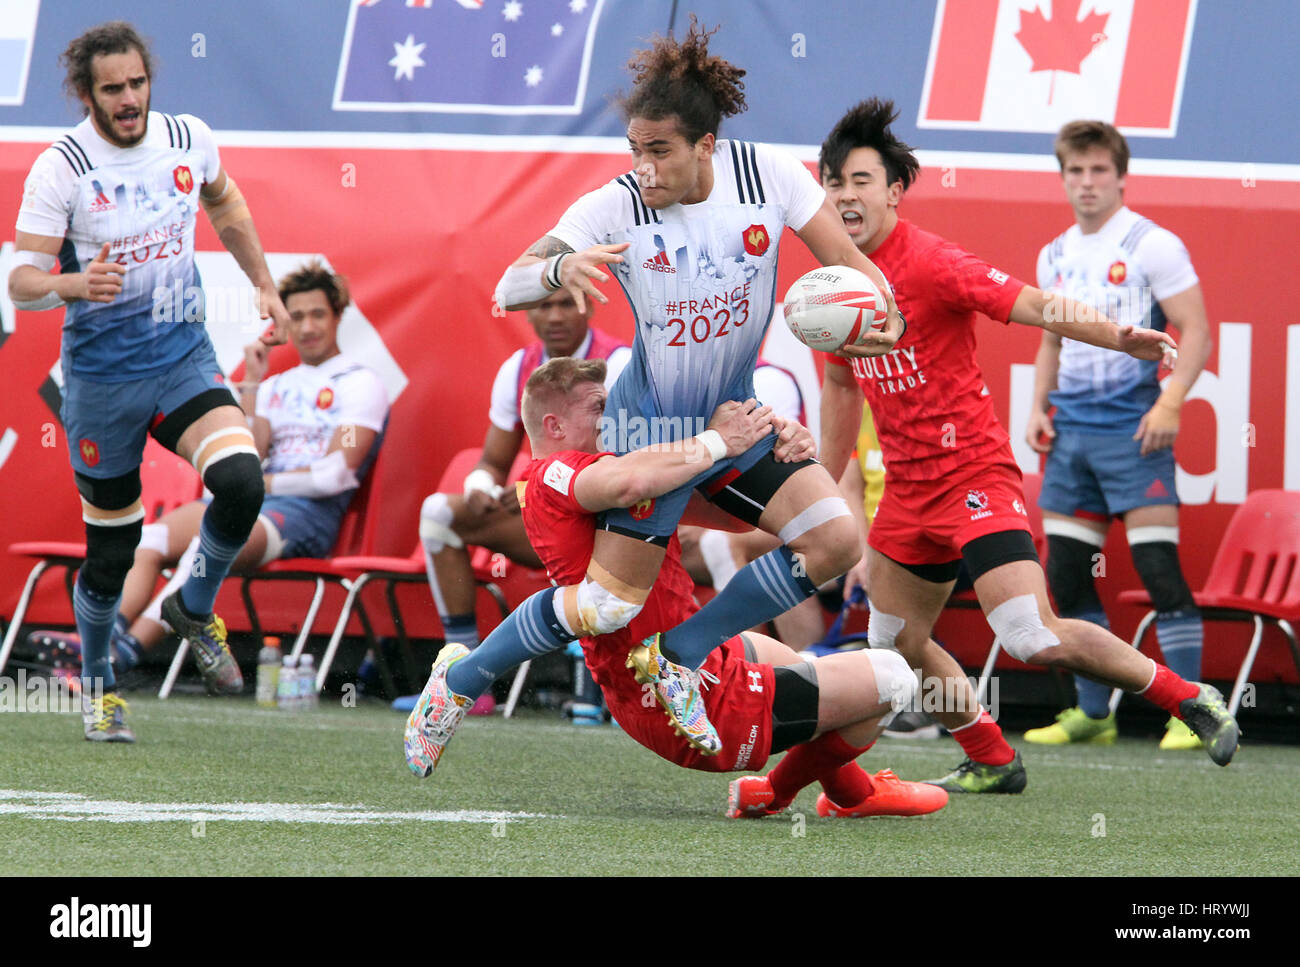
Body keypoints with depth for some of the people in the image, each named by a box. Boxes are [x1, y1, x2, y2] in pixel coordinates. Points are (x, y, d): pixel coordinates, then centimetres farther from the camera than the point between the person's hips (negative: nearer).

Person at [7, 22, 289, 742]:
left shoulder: (189, 140, -2)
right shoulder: (60, 168, -14)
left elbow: (224, 204, 22)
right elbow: (21, 283, -16)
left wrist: (264, 286, 22)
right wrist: (77, 283, -36)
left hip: (184, 357, 3)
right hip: (101, 374, -3)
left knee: (240, 479, -23)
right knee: (111, 551, 4)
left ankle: (195, 607, 4)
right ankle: (96, 687, 29)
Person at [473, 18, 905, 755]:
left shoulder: (767, 174, -14)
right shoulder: (614, 209, -20)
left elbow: (851, 264, -7)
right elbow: (508, 288, -22)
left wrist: (884, 317, -29)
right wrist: (560, 268, -45)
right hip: (652, 427, -4)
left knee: (835, 541, -9)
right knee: (606, 605, -4)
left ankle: (680, 657, 3)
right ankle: (459, 680, 18)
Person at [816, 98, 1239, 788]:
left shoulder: (931, 264, -15)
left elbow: (1032, 306, -22)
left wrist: (1118, 337, -39)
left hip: (974, 476, -8)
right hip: (907, 491, 8)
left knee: (1037, 642, -20)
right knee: (895, 642, 13)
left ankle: (1190, 699, -4)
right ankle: (991, 761, 31)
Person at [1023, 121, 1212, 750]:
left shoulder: (1153, 246, -5)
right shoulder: (1054, 257, 14)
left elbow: (1196, 333, -8)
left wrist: (1170, 402, -21)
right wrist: (1039, 408, 11)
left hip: (1132, 429, -7)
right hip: (1070, 432, 7)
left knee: (1158, 569, -12)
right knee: (1066, 576, 5)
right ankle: (1092, 713, 13)